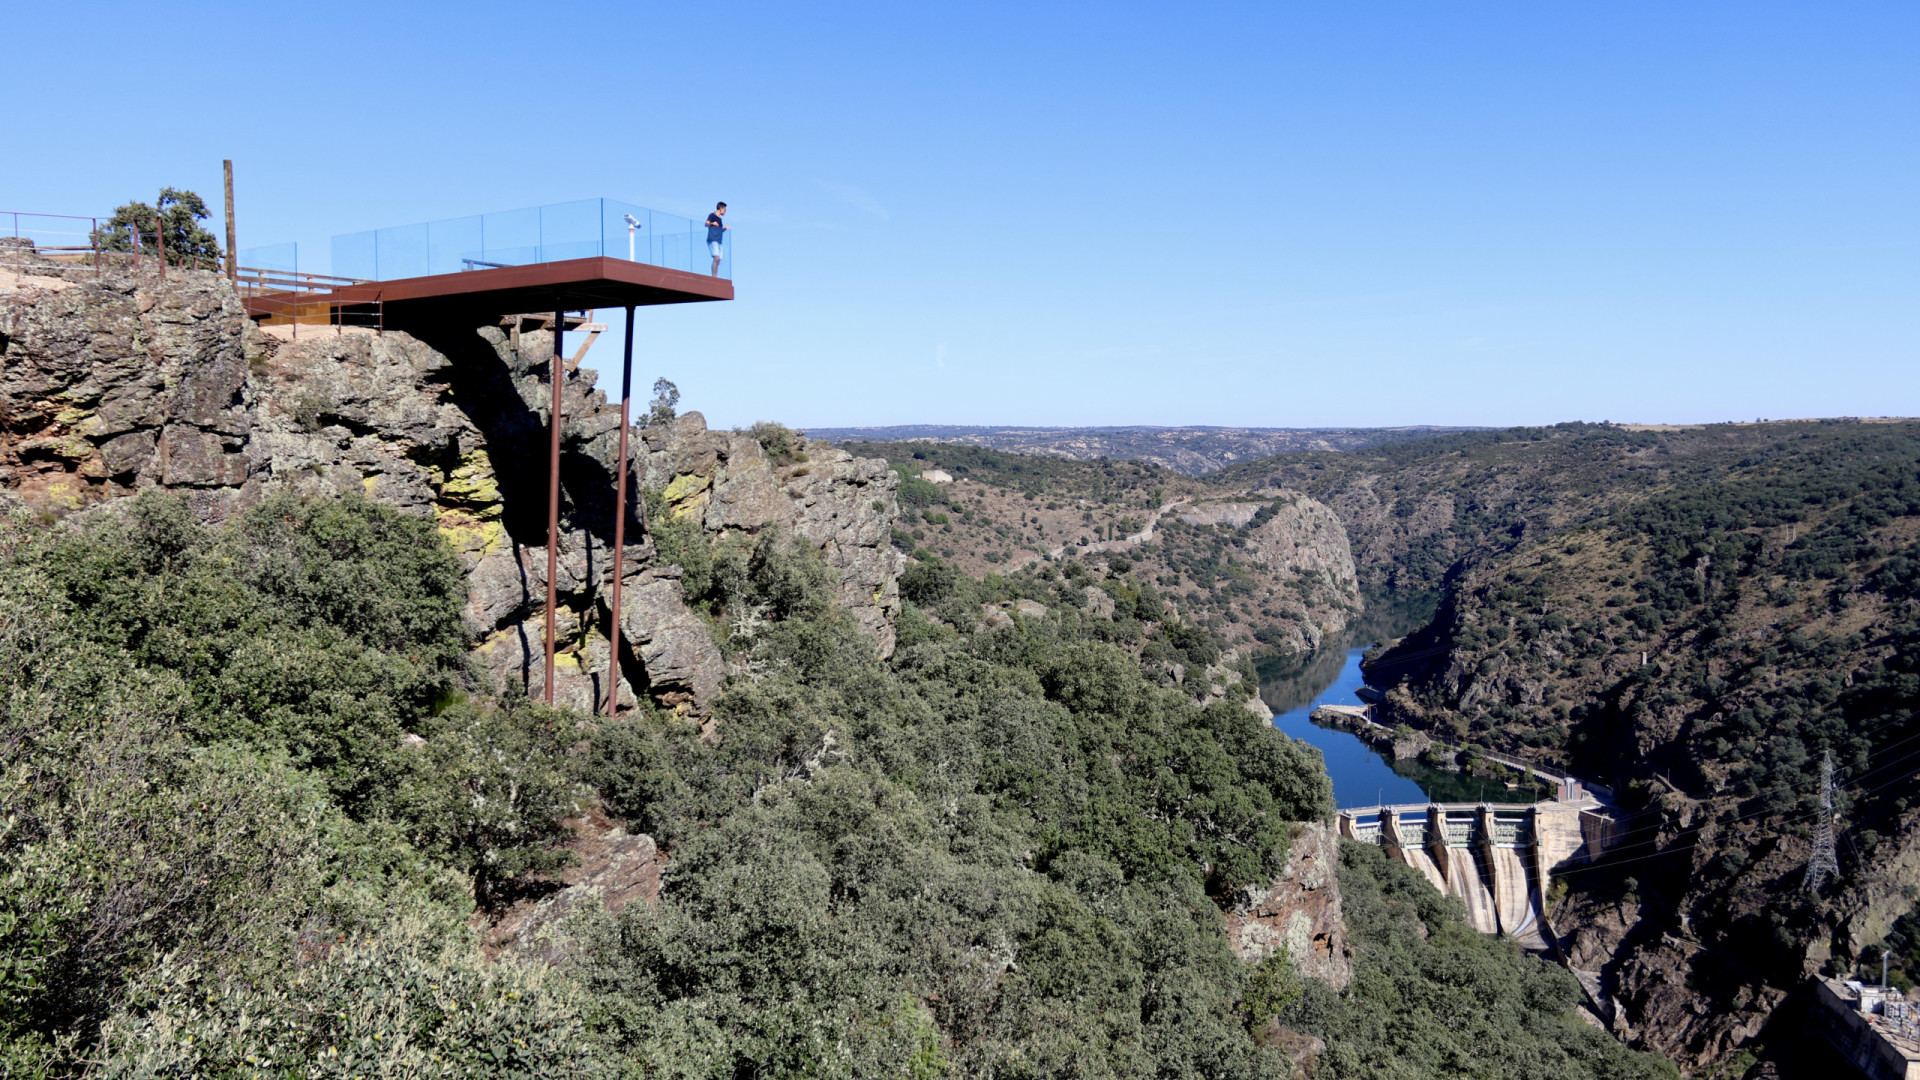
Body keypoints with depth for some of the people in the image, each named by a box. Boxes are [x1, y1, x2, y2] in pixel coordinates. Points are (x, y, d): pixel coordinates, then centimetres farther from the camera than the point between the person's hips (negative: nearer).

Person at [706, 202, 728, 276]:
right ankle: (714, 277, -25)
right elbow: (706, 224, -15)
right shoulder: (712, 215, 0)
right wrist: (712, 223, -35)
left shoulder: (719, 219, 23)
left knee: (718, 261, 3)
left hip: (719, 242, 9)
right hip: (712, 240, -9)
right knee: (716, 258, -22)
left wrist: (724, 228, 14)